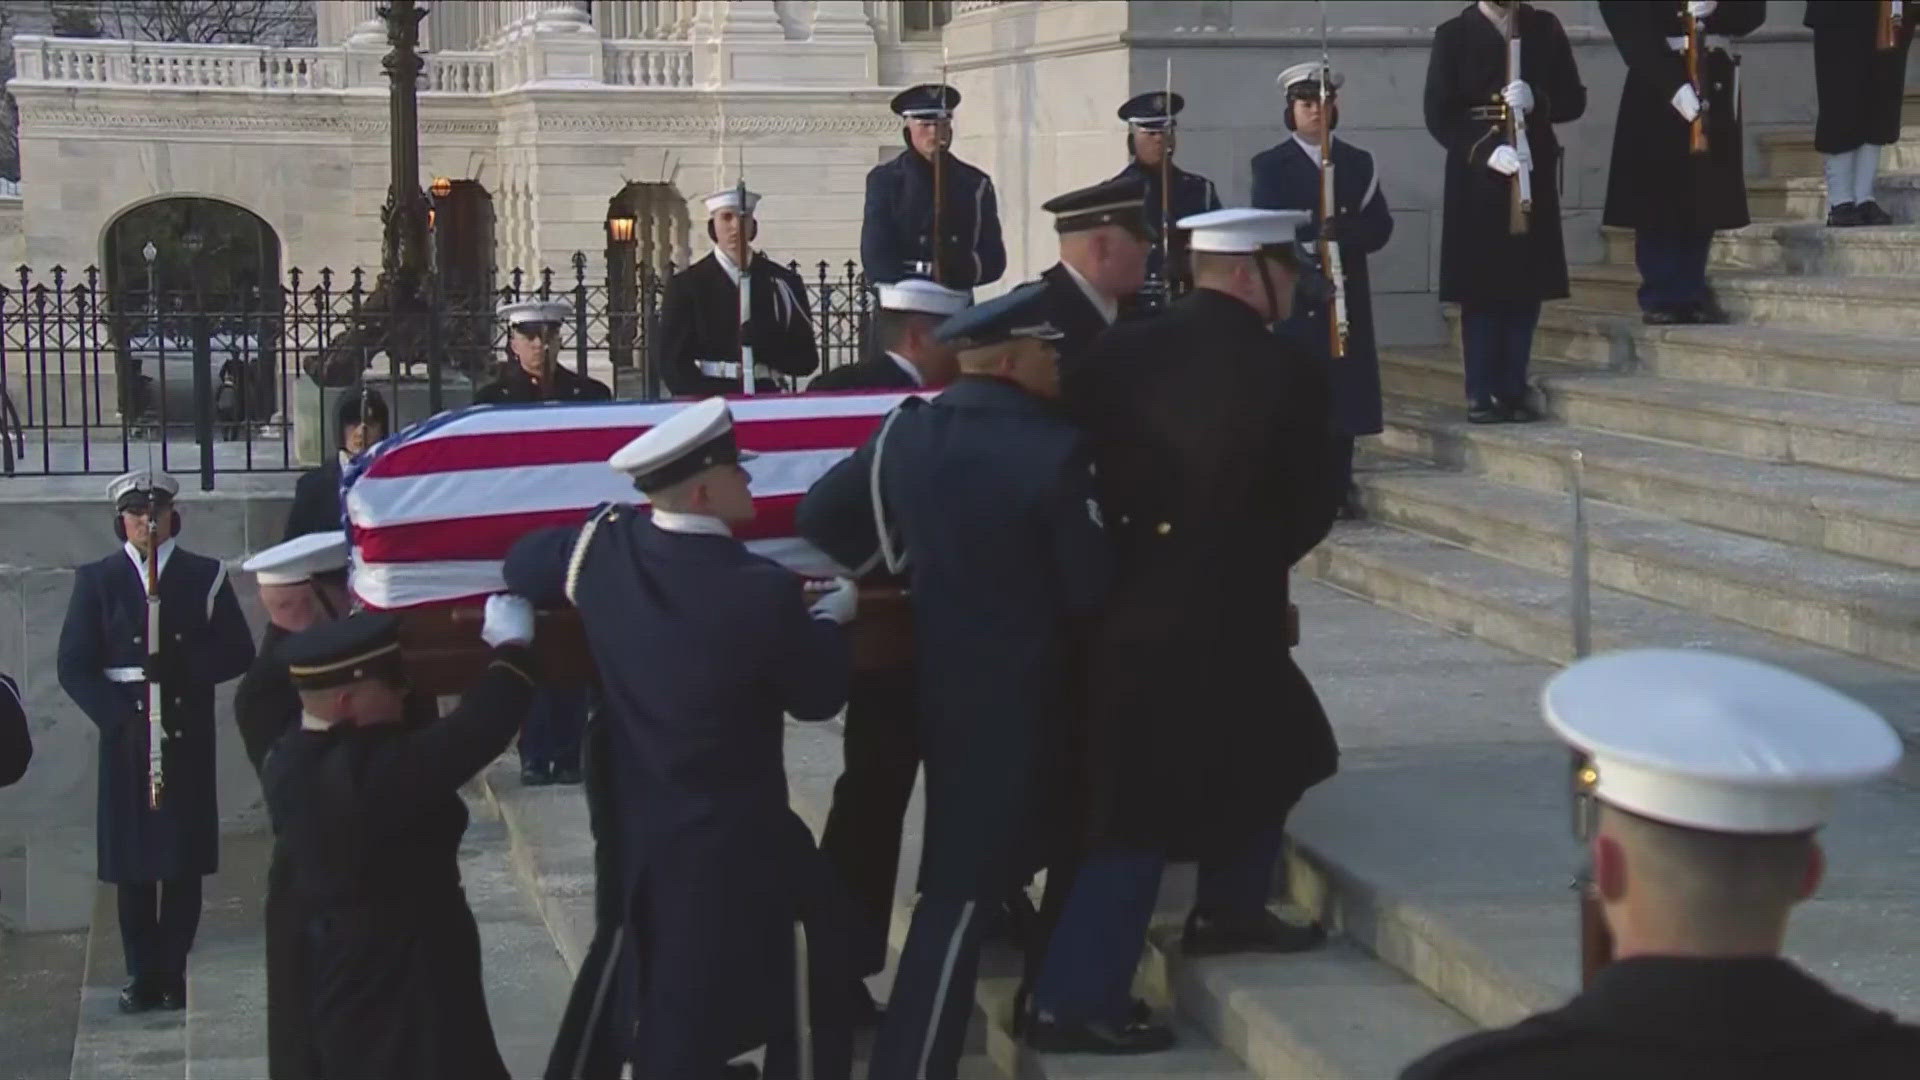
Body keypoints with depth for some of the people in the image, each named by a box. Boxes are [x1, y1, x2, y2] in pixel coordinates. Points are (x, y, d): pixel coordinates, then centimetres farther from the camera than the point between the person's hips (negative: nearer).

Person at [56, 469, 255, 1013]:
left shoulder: (206, 576, 9)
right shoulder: (96, 580, 7)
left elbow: (238, 653, 4)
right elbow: (73, 665, 1)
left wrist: (184, 667, -14)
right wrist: (118, 715, -13)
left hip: (189, 733, 0)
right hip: (125, 734, 0)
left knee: (185, 859, 0)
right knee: (132, 860, -1)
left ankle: (173, 972, 8)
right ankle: (142, 974, 7)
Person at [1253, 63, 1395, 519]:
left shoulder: (1359, 164, 13)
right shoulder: (1270, 166, 5)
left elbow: (1379, 228, 2)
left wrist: (1340, 231, -16)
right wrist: (1317, 231, -20)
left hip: (1346, 295, 3)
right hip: (1292, 297, -3)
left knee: (1344, 389, 2)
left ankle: (1339, 486, 10)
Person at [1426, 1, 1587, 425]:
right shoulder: (1453, 35, 0)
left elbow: (1574, 99, 6)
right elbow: (1439, 115, -6)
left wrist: (1536, 101, -15)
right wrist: (1487, 151, -21)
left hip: (1535, 174, 3)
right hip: (1477, 179, -3)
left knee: (1527, 288, 4)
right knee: (1480, 290, -3)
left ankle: (1513, 390, 11)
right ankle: (1481, 394, 2)